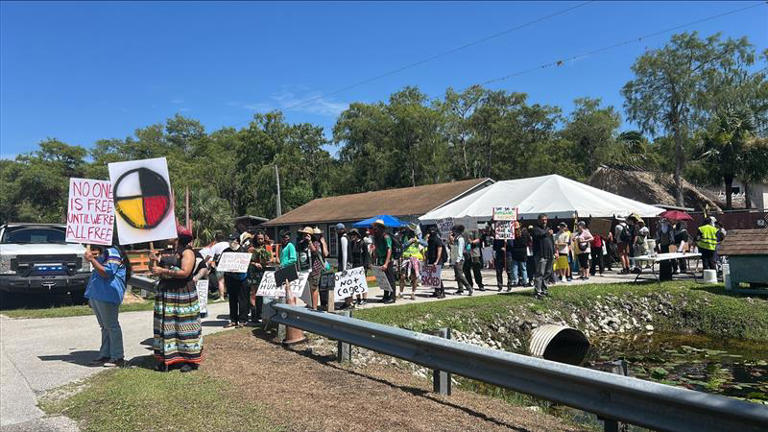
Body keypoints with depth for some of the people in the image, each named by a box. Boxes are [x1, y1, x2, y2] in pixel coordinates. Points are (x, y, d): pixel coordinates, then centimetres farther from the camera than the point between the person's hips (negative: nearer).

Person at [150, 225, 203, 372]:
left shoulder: (187, 252, -7)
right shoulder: (168, 253, 17)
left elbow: (184, 272, -20)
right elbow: (158, 272, 19)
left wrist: (163, 271, -17)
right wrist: (155, 262, 0)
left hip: (182, 294, -7)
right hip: (166, 294, 8)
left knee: (184, 326, -4)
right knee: (165, 326, 6)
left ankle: (190, 359, 3)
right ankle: (165, 359, 14)